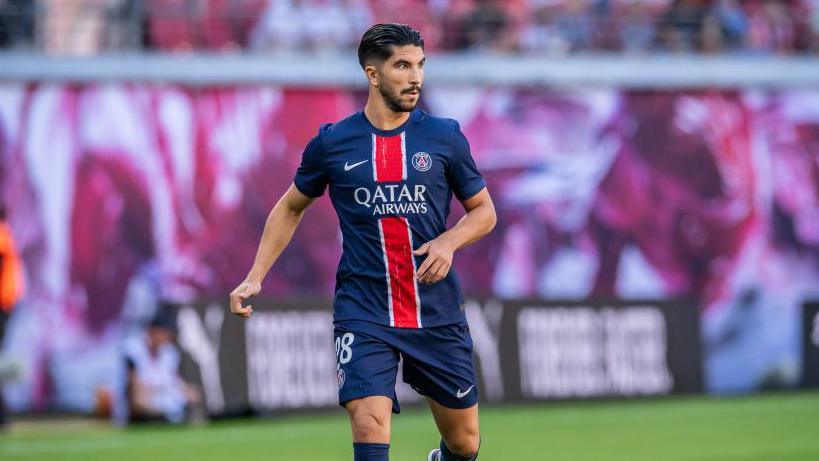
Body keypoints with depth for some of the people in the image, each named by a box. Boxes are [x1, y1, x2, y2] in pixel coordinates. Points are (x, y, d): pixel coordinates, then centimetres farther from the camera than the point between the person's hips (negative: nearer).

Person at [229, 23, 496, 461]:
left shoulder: (444, 137, 1)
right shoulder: (331, 143, 0)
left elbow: (483, 210, 10)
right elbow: (290, 208, 15)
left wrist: (449, 241, -11)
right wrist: (255, 277, 6)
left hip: (437, 314, 2)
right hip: (363, 314, -2)